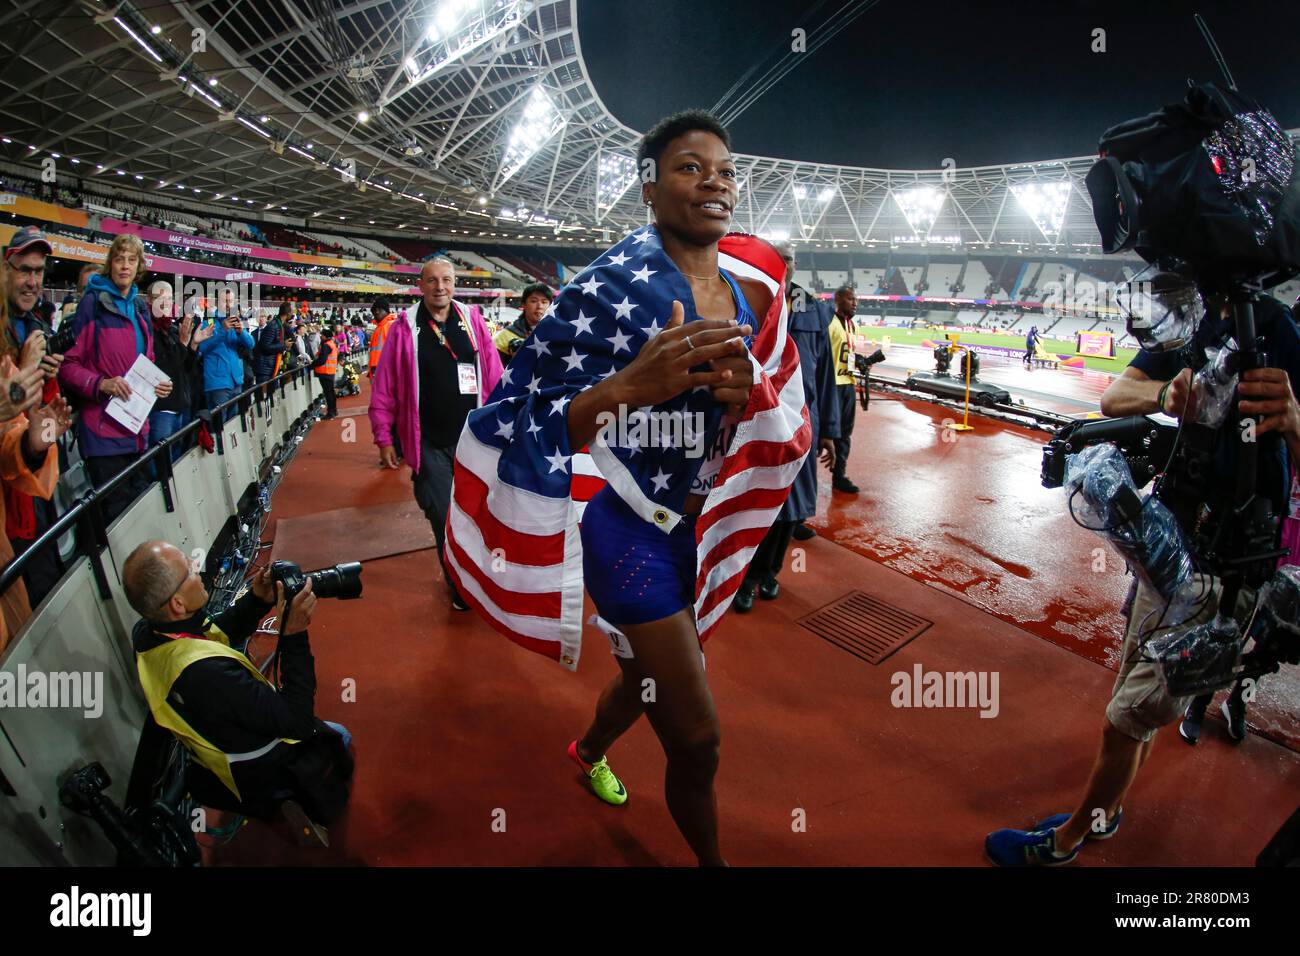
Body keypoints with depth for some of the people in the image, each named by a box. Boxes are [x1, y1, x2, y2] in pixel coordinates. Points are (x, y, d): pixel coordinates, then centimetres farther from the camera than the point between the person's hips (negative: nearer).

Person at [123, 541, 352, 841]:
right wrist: (295, 635, -40)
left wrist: (257, 601, -16)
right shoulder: (207, 672, -46)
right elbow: (297, 721, -38)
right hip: (265, 775, -7)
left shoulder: (146, 633, -19)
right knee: (340, 737, 22)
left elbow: (220, 633, 1)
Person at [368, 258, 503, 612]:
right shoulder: (404, 330, -2)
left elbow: (495, 379, 5)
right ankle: (459, 585, 21)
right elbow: (384, 388, 0)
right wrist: (384, 438, -1)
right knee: (443, 517, 2)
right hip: (430, 445, -2)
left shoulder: (473, 323, 3)